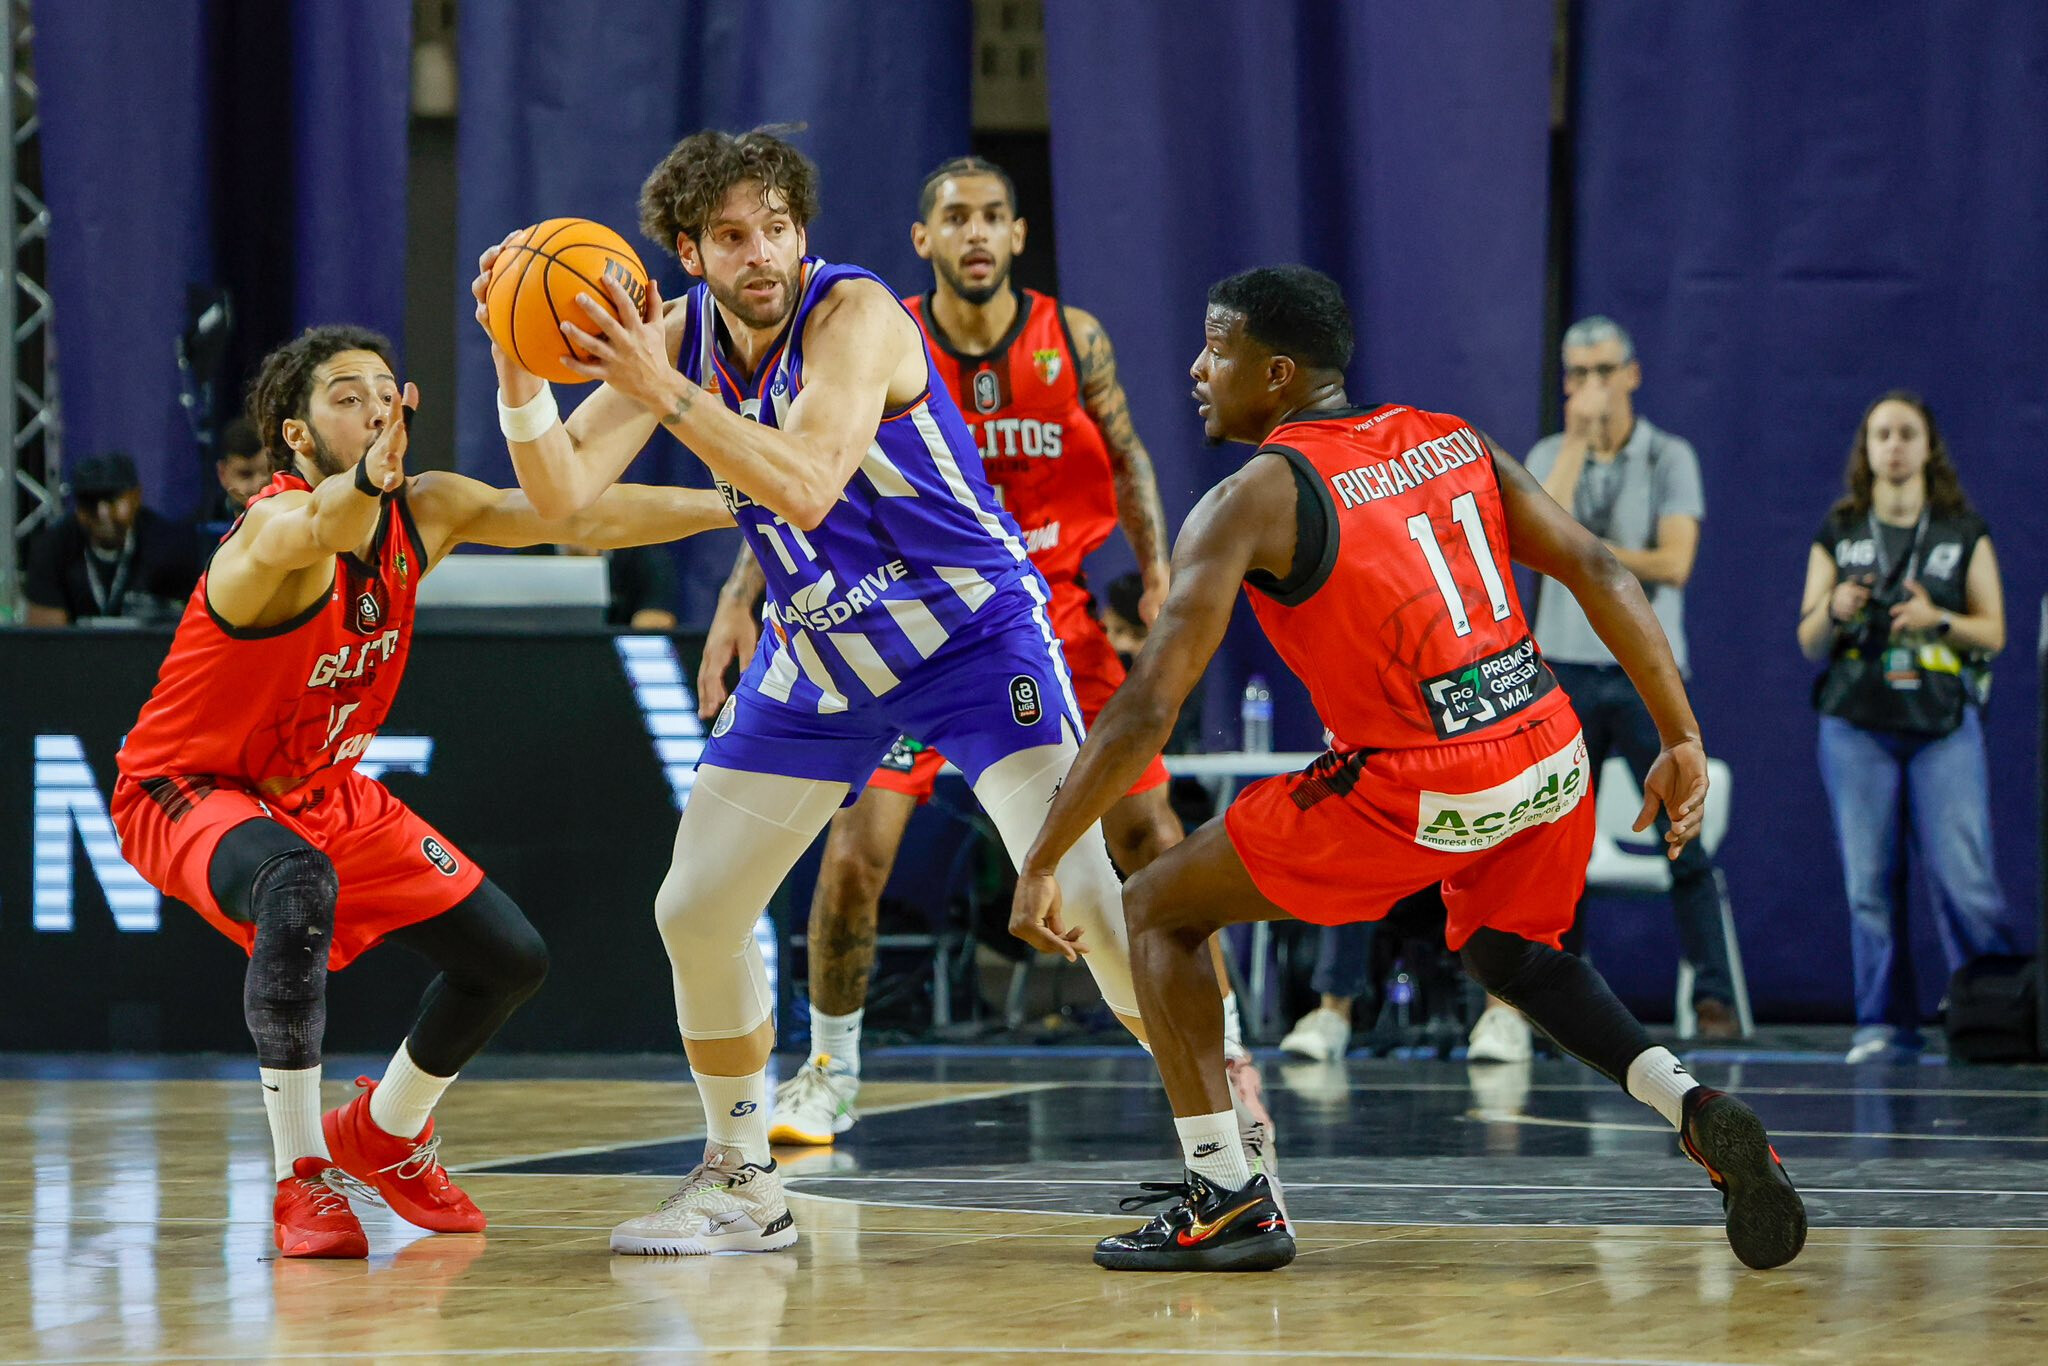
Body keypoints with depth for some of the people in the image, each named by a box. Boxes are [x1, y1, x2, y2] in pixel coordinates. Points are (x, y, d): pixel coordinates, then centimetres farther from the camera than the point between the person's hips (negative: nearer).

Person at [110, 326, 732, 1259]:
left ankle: (383, 1134, 33)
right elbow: (312, 529, -56)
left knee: (511, 959, 6)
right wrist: (364, 482, -79)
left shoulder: (426, 511, -9)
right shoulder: (276, 523, -31)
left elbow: (581, 518, -3)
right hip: (187, 789, -8)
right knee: (300, 885, -40)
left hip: (323, 790, 8)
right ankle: (303, 1178, -28)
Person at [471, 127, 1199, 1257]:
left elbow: (805, 487, -39)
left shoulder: (854, 314, -24)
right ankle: (740, 1183, 21)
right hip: (817, 658, 6)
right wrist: (516, 362, -27)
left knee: (1078, 893, -21)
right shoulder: (678, 332, -6)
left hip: (970, 636, -6)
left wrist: (663, 391, -46)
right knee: (694, 913, 4)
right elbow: (561, 495, -11)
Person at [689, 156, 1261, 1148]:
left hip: (1056, 616, 1)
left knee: (1149, 836, -1)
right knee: (856, 851, -10)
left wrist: (1156, 570, -4)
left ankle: (1222, 1053, 15)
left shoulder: (1073, 339, -7)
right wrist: (738, 599, -16)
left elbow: (1125, 453, 8)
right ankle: (830, 1076, 9)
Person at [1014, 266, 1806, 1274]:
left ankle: (1225, 1200, 7)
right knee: (1509, 954, 35)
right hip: (1549, 754, 7)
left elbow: (1146, 711, -10)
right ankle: (1692, 1109, 11)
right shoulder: (1451, 441, 12)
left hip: (1424, 792, -6)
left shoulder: (1250, 502, -6)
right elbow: (1598, 571, 8)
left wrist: (1040, 867, -4)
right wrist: (1683, 745, 12)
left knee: (1159, 909, 11)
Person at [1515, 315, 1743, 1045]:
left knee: (1684, 840, -7)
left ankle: (1714, 996, -6)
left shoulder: (1669, 458, 0)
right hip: (1566, 668, 3)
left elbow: (1674, 562, -11)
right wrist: (1578, 441, -12)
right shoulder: (1550, 457, 8)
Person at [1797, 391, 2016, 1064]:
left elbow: (1993, 631, 6)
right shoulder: (1838, 535, 11)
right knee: (1869, 882, -2)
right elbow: (1809, 643, 10)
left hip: (1945, 725, -1)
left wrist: (1939, 620, -12)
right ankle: (1884, 1021, 5)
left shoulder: (1965, 533, 8)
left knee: (1963, 877, -10)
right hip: (1857, 725, 1)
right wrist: (1834, 611, -11)